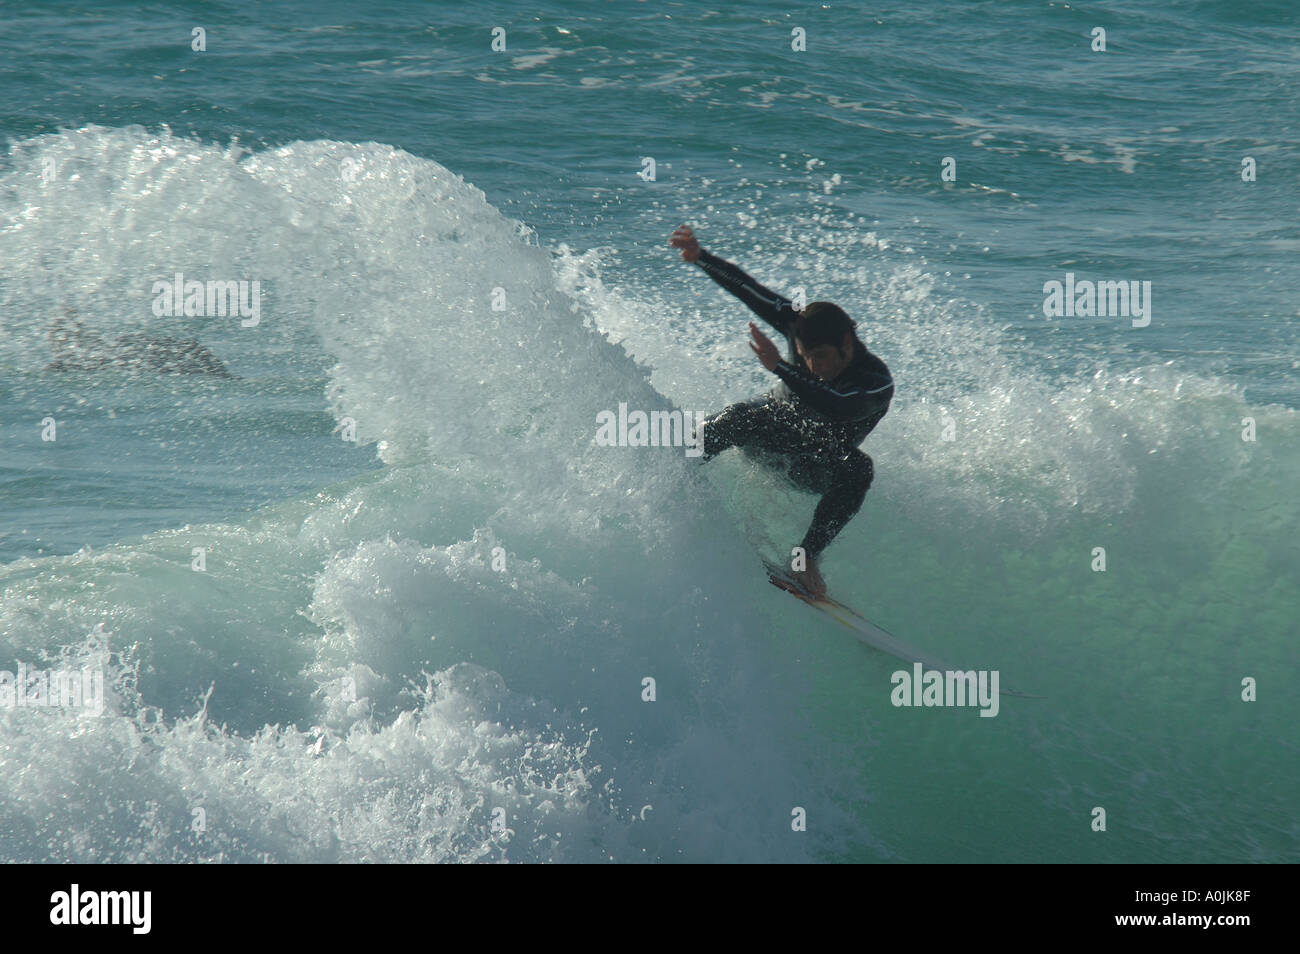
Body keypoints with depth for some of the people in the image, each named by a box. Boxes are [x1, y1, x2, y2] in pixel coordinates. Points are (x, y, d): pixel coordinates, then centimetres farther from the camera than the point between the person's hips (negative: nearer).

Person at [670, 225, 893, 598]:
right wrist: (700, 257, -29)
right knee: (737, 418, -32)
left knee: (858, 468, -35)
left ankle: (808, 556, -32)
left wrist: (779, 367, -57)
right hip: (773, 427, 2)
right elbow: (749, 290, -16)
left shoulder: (878, 385, -32)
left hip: (816, 468, -2)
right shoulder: (803, 327, -19)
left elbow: (835, 408, -51)